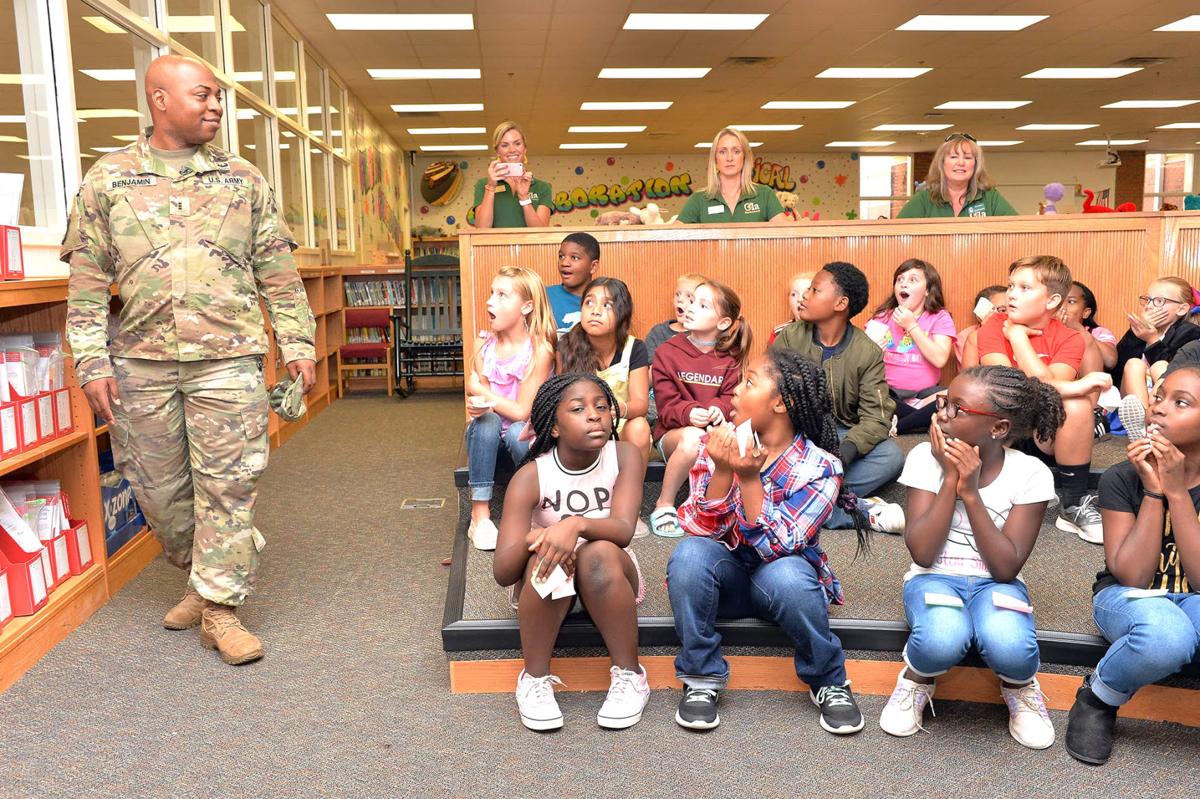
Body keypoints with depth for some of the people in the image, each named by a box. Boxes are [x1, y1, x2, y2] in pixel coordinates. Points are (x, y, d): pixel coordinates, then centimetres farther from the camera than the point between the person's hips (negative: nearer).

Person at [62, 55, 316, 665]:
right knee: (159, 489, 11)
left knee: (226, 484, -2)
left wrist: (298, 345, 2)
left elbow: (278, 272, 8)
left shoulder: (243, 179, 8)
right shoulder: (107, 179, 6)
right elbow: (87, 280, 5)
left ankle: (220, 607, 9)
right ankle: (201, 577, 33)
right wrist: (91, 362, -2)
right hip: (141, 362, 2)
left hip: (227, 358, -1)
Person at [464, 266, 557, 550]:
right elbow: (477, 405, -5)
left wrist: (482, 392, -12)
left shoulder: (540, 349, -15)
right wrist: (481, 406, -28)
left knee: (518, 432, -35)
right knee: (485, 421, -30)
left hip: (523, 434, -3)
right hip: (488, 436, 3)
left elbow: (522, 412, -17)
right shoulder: (484, 346, -2)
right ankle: (480, 515, -25)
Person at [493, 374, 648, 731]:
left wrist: (577, 524, -50)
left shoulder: (624, 457, -14)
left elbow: (623, 529, -29)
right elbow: (501, 572, -25)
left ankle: (629, 675, -18)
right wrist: (533, 540, -46)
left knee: (599, 553, -33)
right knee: (545, 556, -34)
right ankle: (535, 679, -17)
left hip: (610, 580, 1)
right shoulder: (530, 477, -18)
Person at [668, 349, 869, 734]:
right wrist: (722, 470, -29)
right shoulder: (718, 445, -7)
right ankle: (701, 678, -12)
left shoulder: (818, 468, -15)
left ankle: (829, 683, -8)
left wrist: (748, 477, -33)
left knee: (786, 575, -36)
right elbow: (702, 530, -14)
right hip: (727, 574, 2)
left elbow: (777, 547, -24)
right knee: (689, 553, -30)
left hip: (781, 573, -2)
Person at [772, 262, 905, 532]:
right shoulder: (790, 337, -2)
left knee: (891, 456, -27)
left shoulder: (867, 353, -4)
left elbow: (876, 416, -11)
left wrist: (845, 451, -32)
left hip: (841, 436, 0)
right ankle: (862, 512, -31)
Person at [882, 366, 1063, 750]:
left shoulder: (1031, 474, -10)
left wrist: (970, 492, -23)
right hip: (934, 578, 0)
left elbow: (1006, 567, -16)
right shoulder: (925, 458, -10)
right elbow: (922, 553, -17)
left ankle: (1019, 686, 4)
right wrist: (950, 479, -21)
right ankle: (919, 678, 2)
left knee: (1009, 647, -34)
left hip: (994, 584, 1)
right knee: (942, 640, -36)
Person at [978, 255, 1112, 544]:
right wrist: (1072, 387, -27)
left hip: (1047, 436, 1)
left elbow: (1044, 383, -24)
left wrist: (1017, 335, -17)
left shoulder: (1068, 339, -4)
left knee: (1077, 405, -28)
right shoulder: (993, 327, -5)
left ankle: (1074, 505, -14)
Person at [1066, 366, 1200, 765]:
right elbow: (1132, 576, -17)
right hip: (1128, 596, 0)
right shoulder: (1123, 477, -12)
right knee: (1166, 635, -39)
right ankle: (1097, 700, -8)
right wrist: (1153, 491, -24)